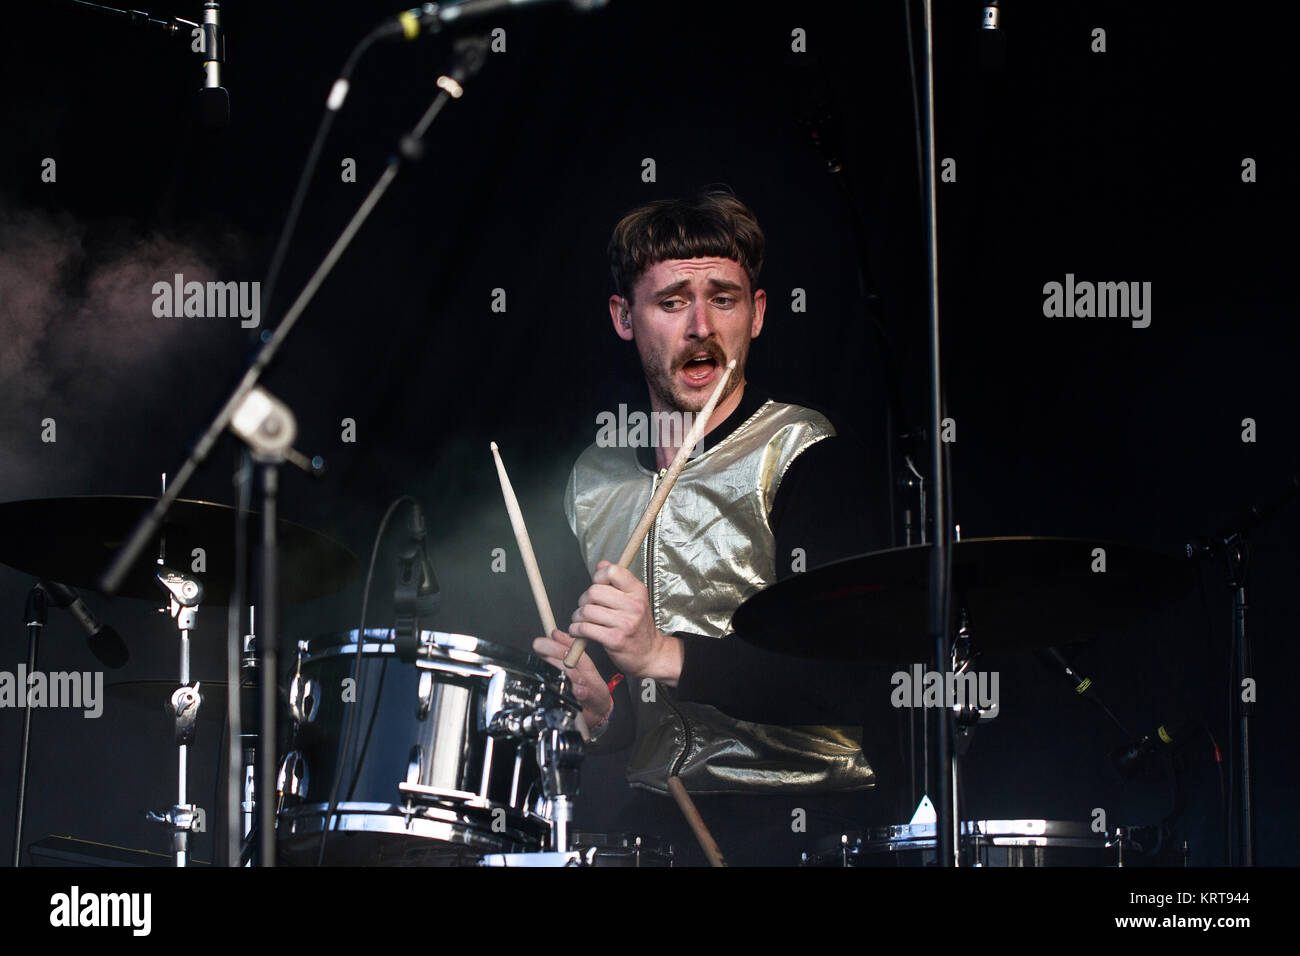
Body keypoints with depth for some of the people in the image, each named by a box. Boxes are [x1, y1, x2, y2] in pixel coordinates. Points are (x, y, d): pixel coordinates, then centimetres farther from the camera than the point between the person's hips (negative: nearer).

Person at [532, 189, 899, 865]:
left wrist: (665, 654, -26)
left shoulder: (805, 460, -6)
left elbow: (847, 681, -17)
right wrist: (602, 708, 3)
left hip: (795, 809, -5)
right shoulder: (594, 478, 14)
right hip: (649, 809, 5)